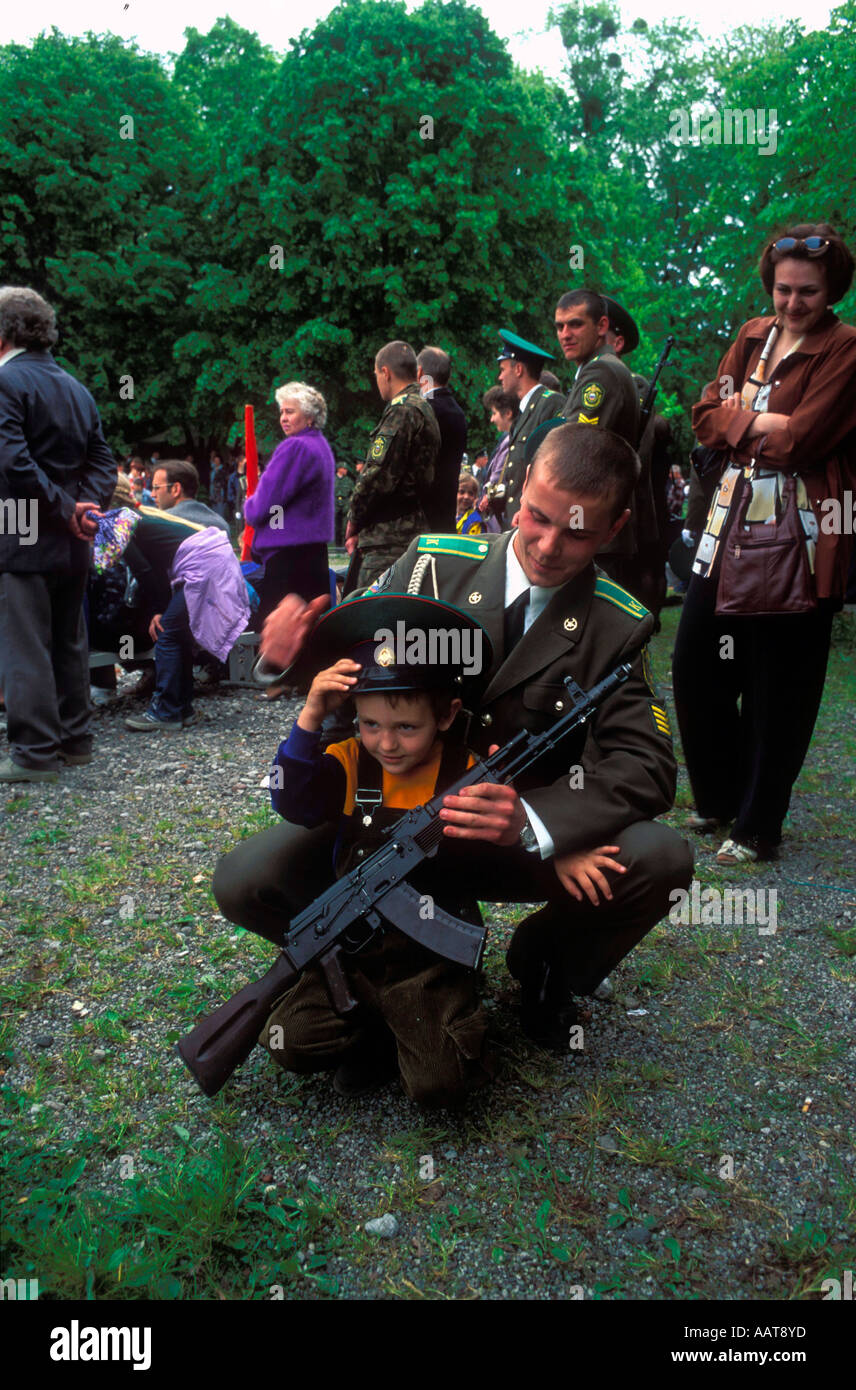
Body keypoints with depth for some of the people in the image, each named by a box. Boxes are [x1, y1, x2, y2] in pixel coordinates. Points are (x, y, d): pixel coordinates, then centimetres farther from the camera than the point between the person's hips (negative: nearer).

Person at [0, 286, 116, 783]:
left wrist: (65, 509, -17)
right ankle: (76, 739, 24)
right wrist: (83, 506, -3)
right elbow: (103, 461, 10)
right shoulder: (76, 388, 13)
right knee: (69, 642, 16)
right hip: (71, 543, 8)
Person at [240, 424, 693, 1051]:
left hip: (515, 840, 0)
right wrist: (297, 651, -26)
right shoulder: (435, 563, -4)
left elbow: (647, 765, -14)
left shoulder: (618, 625, -6)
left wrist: (533, 820, -32)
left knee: (662, 858, -26)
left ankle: (544, 962, 9)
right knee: (244, 881, -21)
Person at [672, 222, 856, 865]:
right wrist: (762, 422, -9)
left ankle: (760, 825, 16)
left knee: (778, 685, 1)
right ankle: (719, 798, 27)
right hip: (733, 520, 6)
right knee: (695, 664, 7)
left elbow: (801, 438, -15)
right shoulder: (753, 335, 14)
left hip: (800, 534, -6)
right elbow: (706, 416, 7)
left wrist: (740, 421, -3)